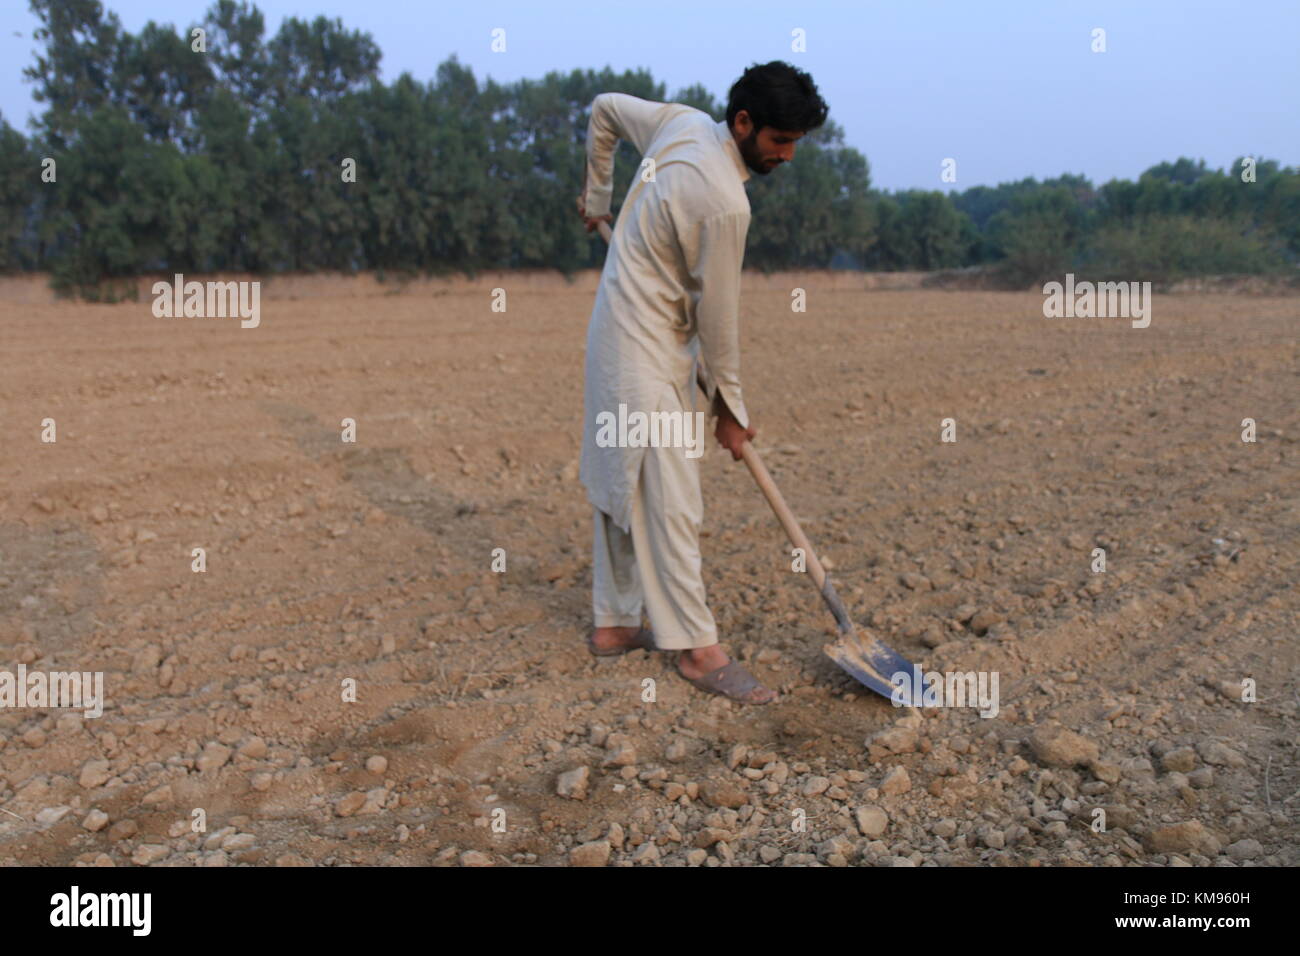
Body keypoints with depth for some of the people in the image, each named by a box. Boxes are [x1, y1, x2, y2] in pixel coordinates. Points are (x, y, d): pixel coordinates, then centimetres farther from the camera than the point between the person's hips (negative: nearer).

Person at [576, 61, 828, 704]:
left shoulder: (681, 122, 2)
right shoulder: (724, 204, -24)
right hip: (649, 354, -10)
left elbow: (604, 108, 19)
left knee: (621, 487, 14)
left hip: (617, 336, 10)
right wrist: (729, 409, -3)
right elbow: (716, 314, -16)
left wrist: (598, 196, 29)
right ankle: (697, 647, 3)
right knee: (670, 499, -6)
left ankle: (614, 623, 24)